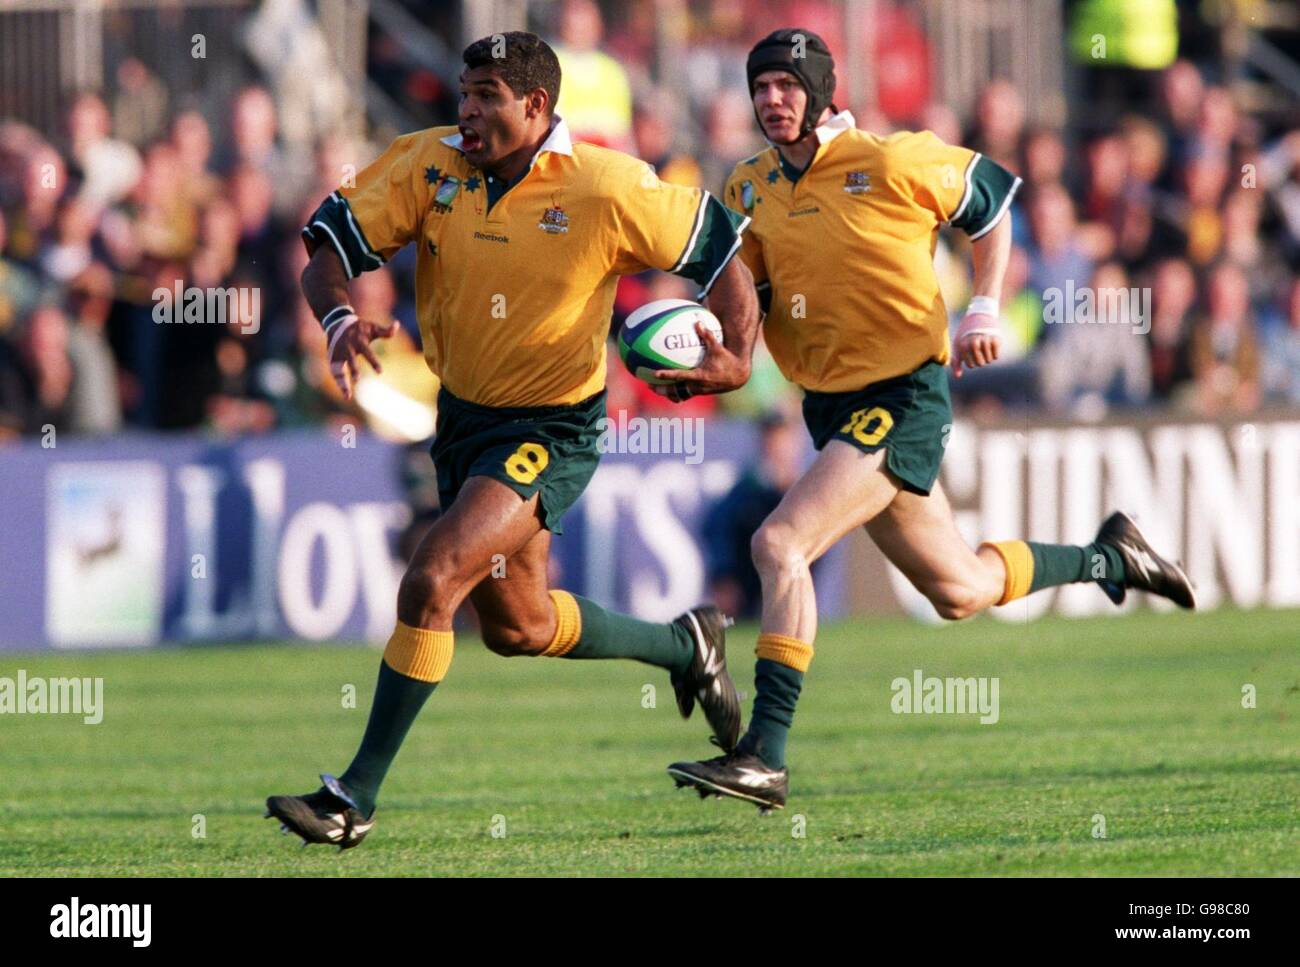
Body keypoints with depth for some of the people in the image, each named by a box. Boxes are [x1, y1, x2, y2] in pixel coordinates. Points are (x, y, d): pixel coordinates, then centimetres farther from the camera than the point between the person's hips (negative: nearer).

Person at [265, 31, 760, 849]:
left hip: (552, 432, -7)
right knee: (516, 626, 20)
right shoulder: (429, 165, -8)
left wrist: (738, 355, -24)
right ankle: (686, 646, 46)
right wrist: (339, 319, -29)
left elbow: (719, 248, -9)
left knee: (431, 583, -23)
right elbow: (331, 246, -8)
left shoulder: (607, 190, -18)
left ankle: (356, 799, -15)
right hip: (463, 414, 7)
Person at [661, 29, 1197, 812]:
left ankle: (765, 755, -23)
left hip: (904, 395, -7)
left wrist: (985, 310, -3)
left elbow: (991, 198, 5)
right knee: (958, 590, 17)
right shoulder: (750, 190, 5)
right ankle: (1109, 559, 43)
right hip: (831, 406, 7)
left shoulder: (889, 164, -10)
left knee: (780, 544, -23)